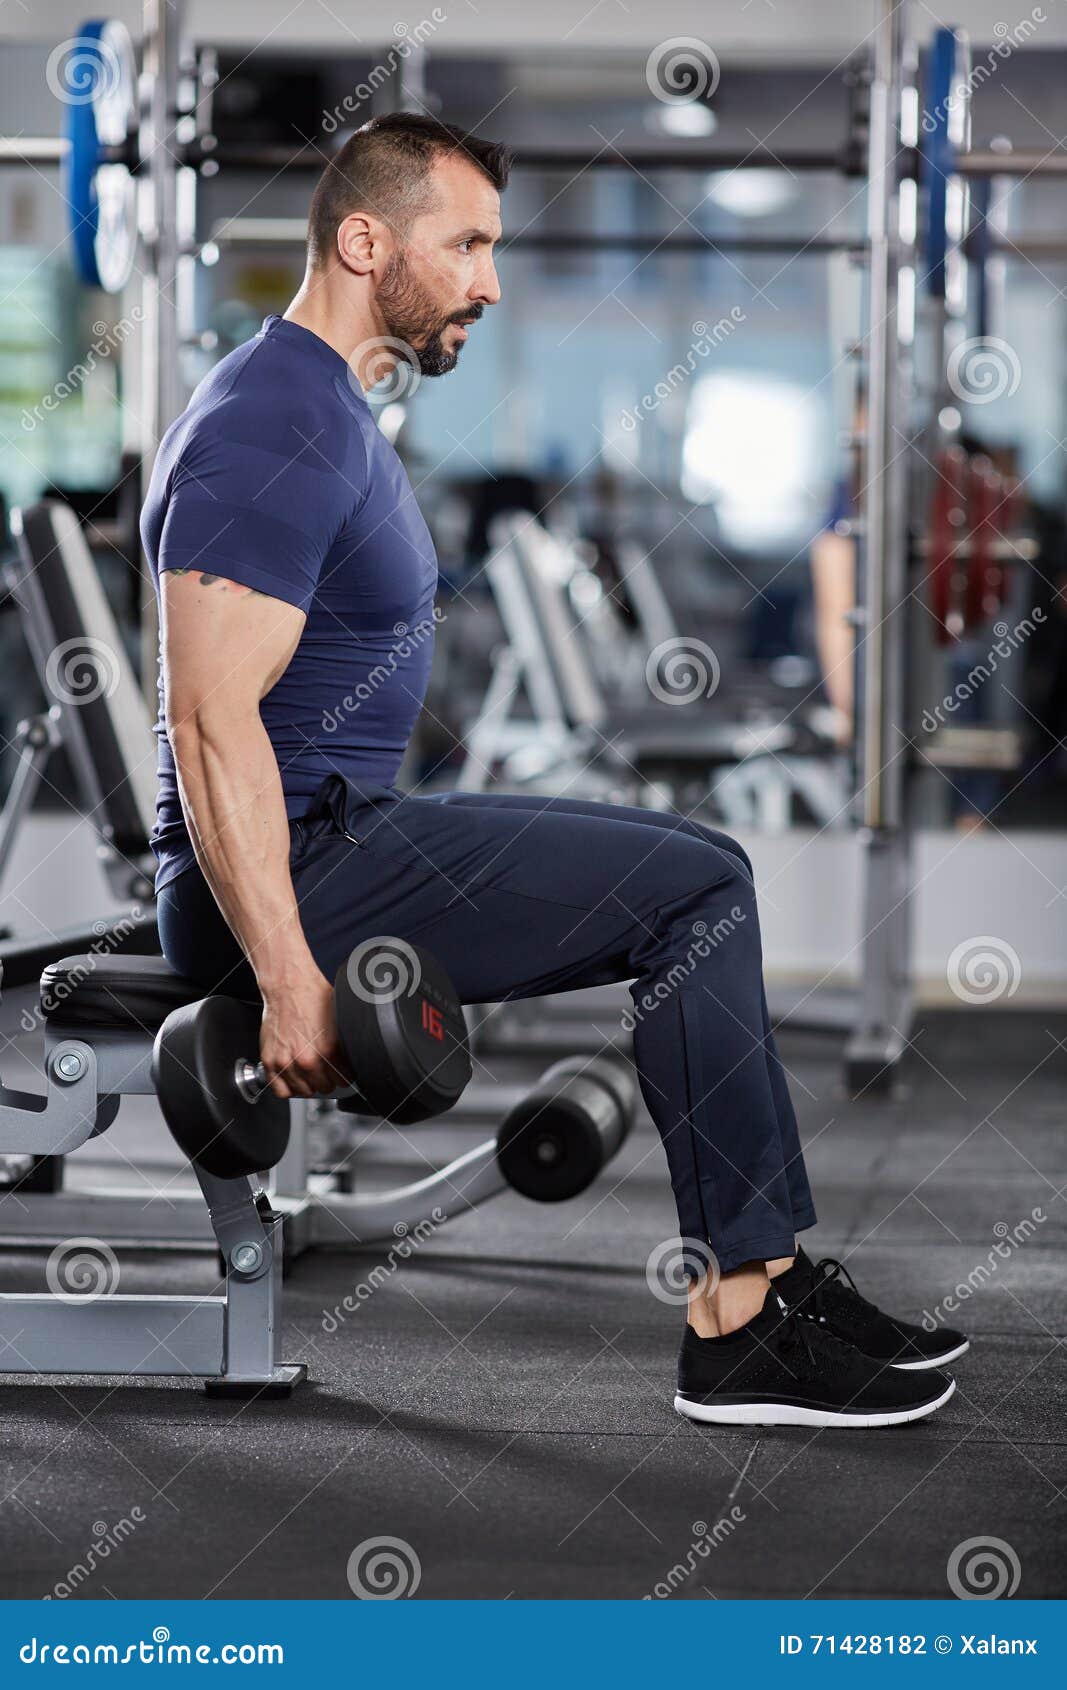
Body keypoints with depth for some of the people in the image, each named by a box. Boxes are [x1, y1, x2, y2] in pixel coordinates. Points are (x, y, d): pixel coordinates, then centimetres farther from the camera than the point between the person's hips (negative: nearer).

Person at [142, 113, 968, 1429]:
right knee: (697, 890, -15)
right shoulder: (275, 431, -17)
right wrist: (290, 979, -28)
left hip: (336, 837, 11)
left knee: (689, 873, 15)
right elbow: (211, 719, -25)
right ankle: (741, 1327, -14)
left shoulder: (327, 415, 17)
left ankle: (762, 1273, 11)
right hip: (282, 876, -11)